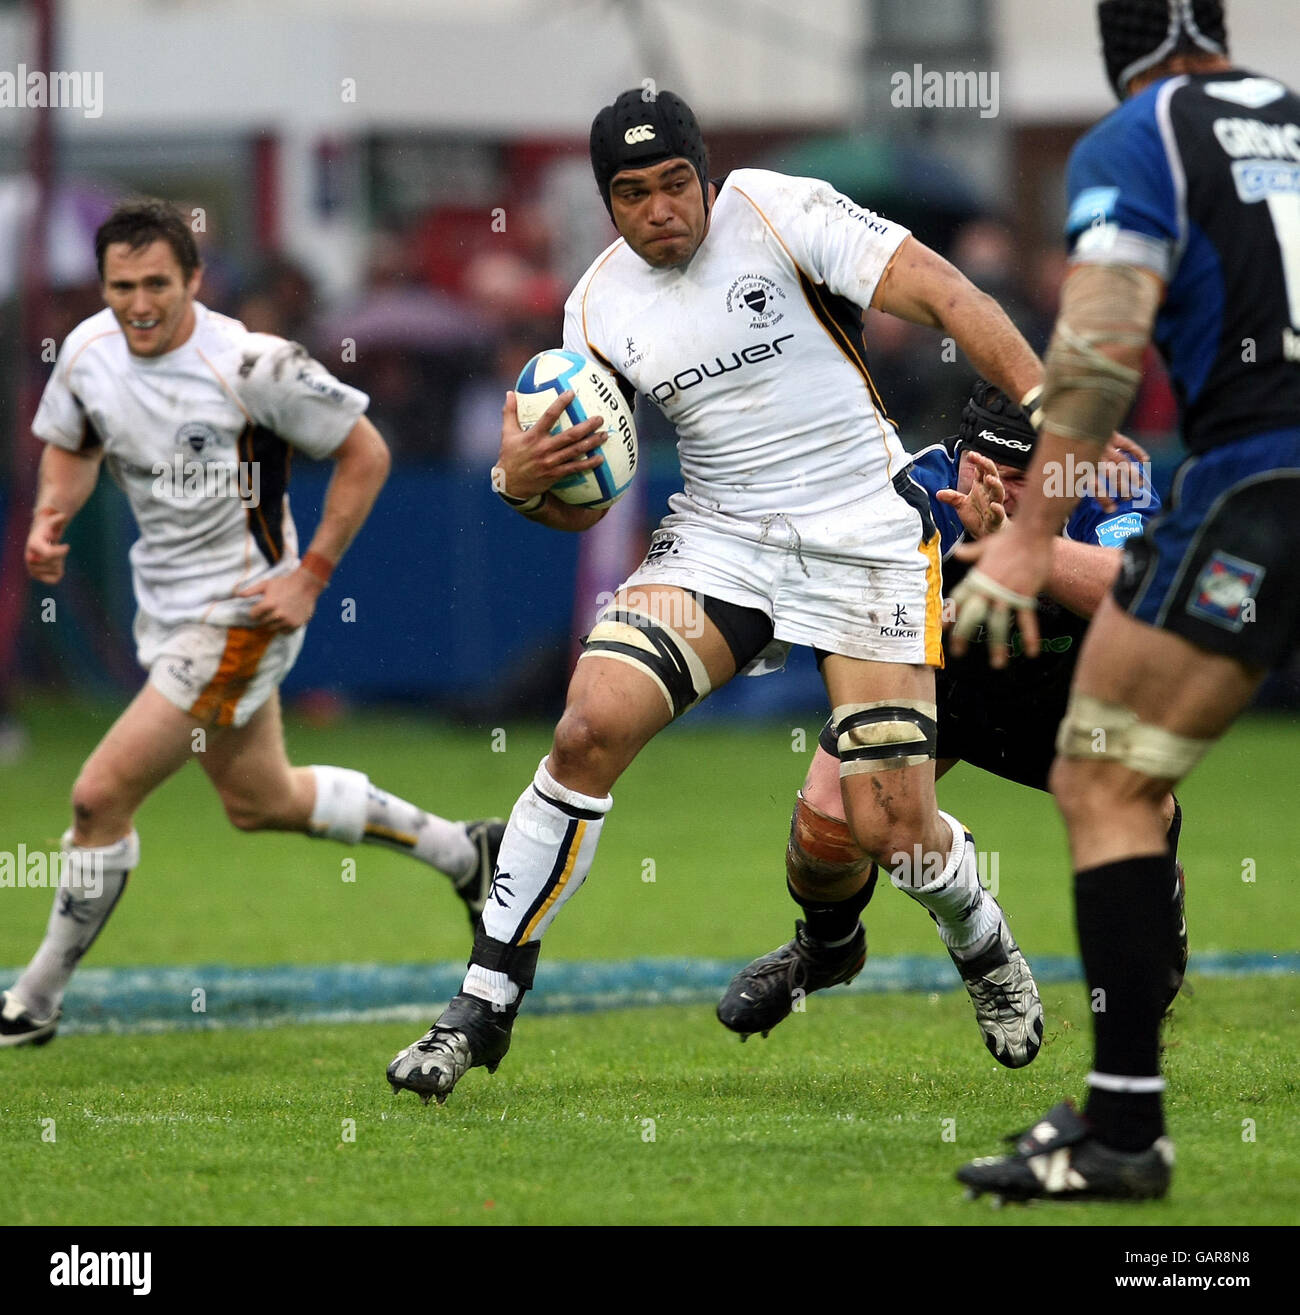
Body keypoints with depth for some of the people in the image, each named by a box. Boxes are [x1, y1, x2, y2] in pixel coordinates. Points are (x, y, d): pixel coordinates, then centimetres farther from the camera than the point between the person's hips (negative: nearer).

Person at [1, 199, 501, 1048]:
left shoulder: (249, 365, -23)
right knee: (262, 802, 22)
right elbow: (73, 446, 16)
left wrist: (311, 576, -15)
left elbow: (366, 454, -13)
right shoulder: (88, 352, -5)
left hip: (241, 613, -8)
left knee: (101, 796, -12)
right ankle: (463, 853, 41)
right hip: (166, 613, 8)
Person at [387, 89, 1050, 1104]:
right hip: (719, 536, 3)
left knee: (891, 826, -8)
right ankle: (485, 1005, -9)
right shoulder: (600, 307, 3)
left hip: (867, 541, -3)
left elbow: (945, 297, -15)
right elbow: (583, 504, 10)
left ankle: (989, 949, 29)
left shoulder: (779, 212, -11)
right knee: (591, 726, -19)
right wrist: (523, 478, -14)